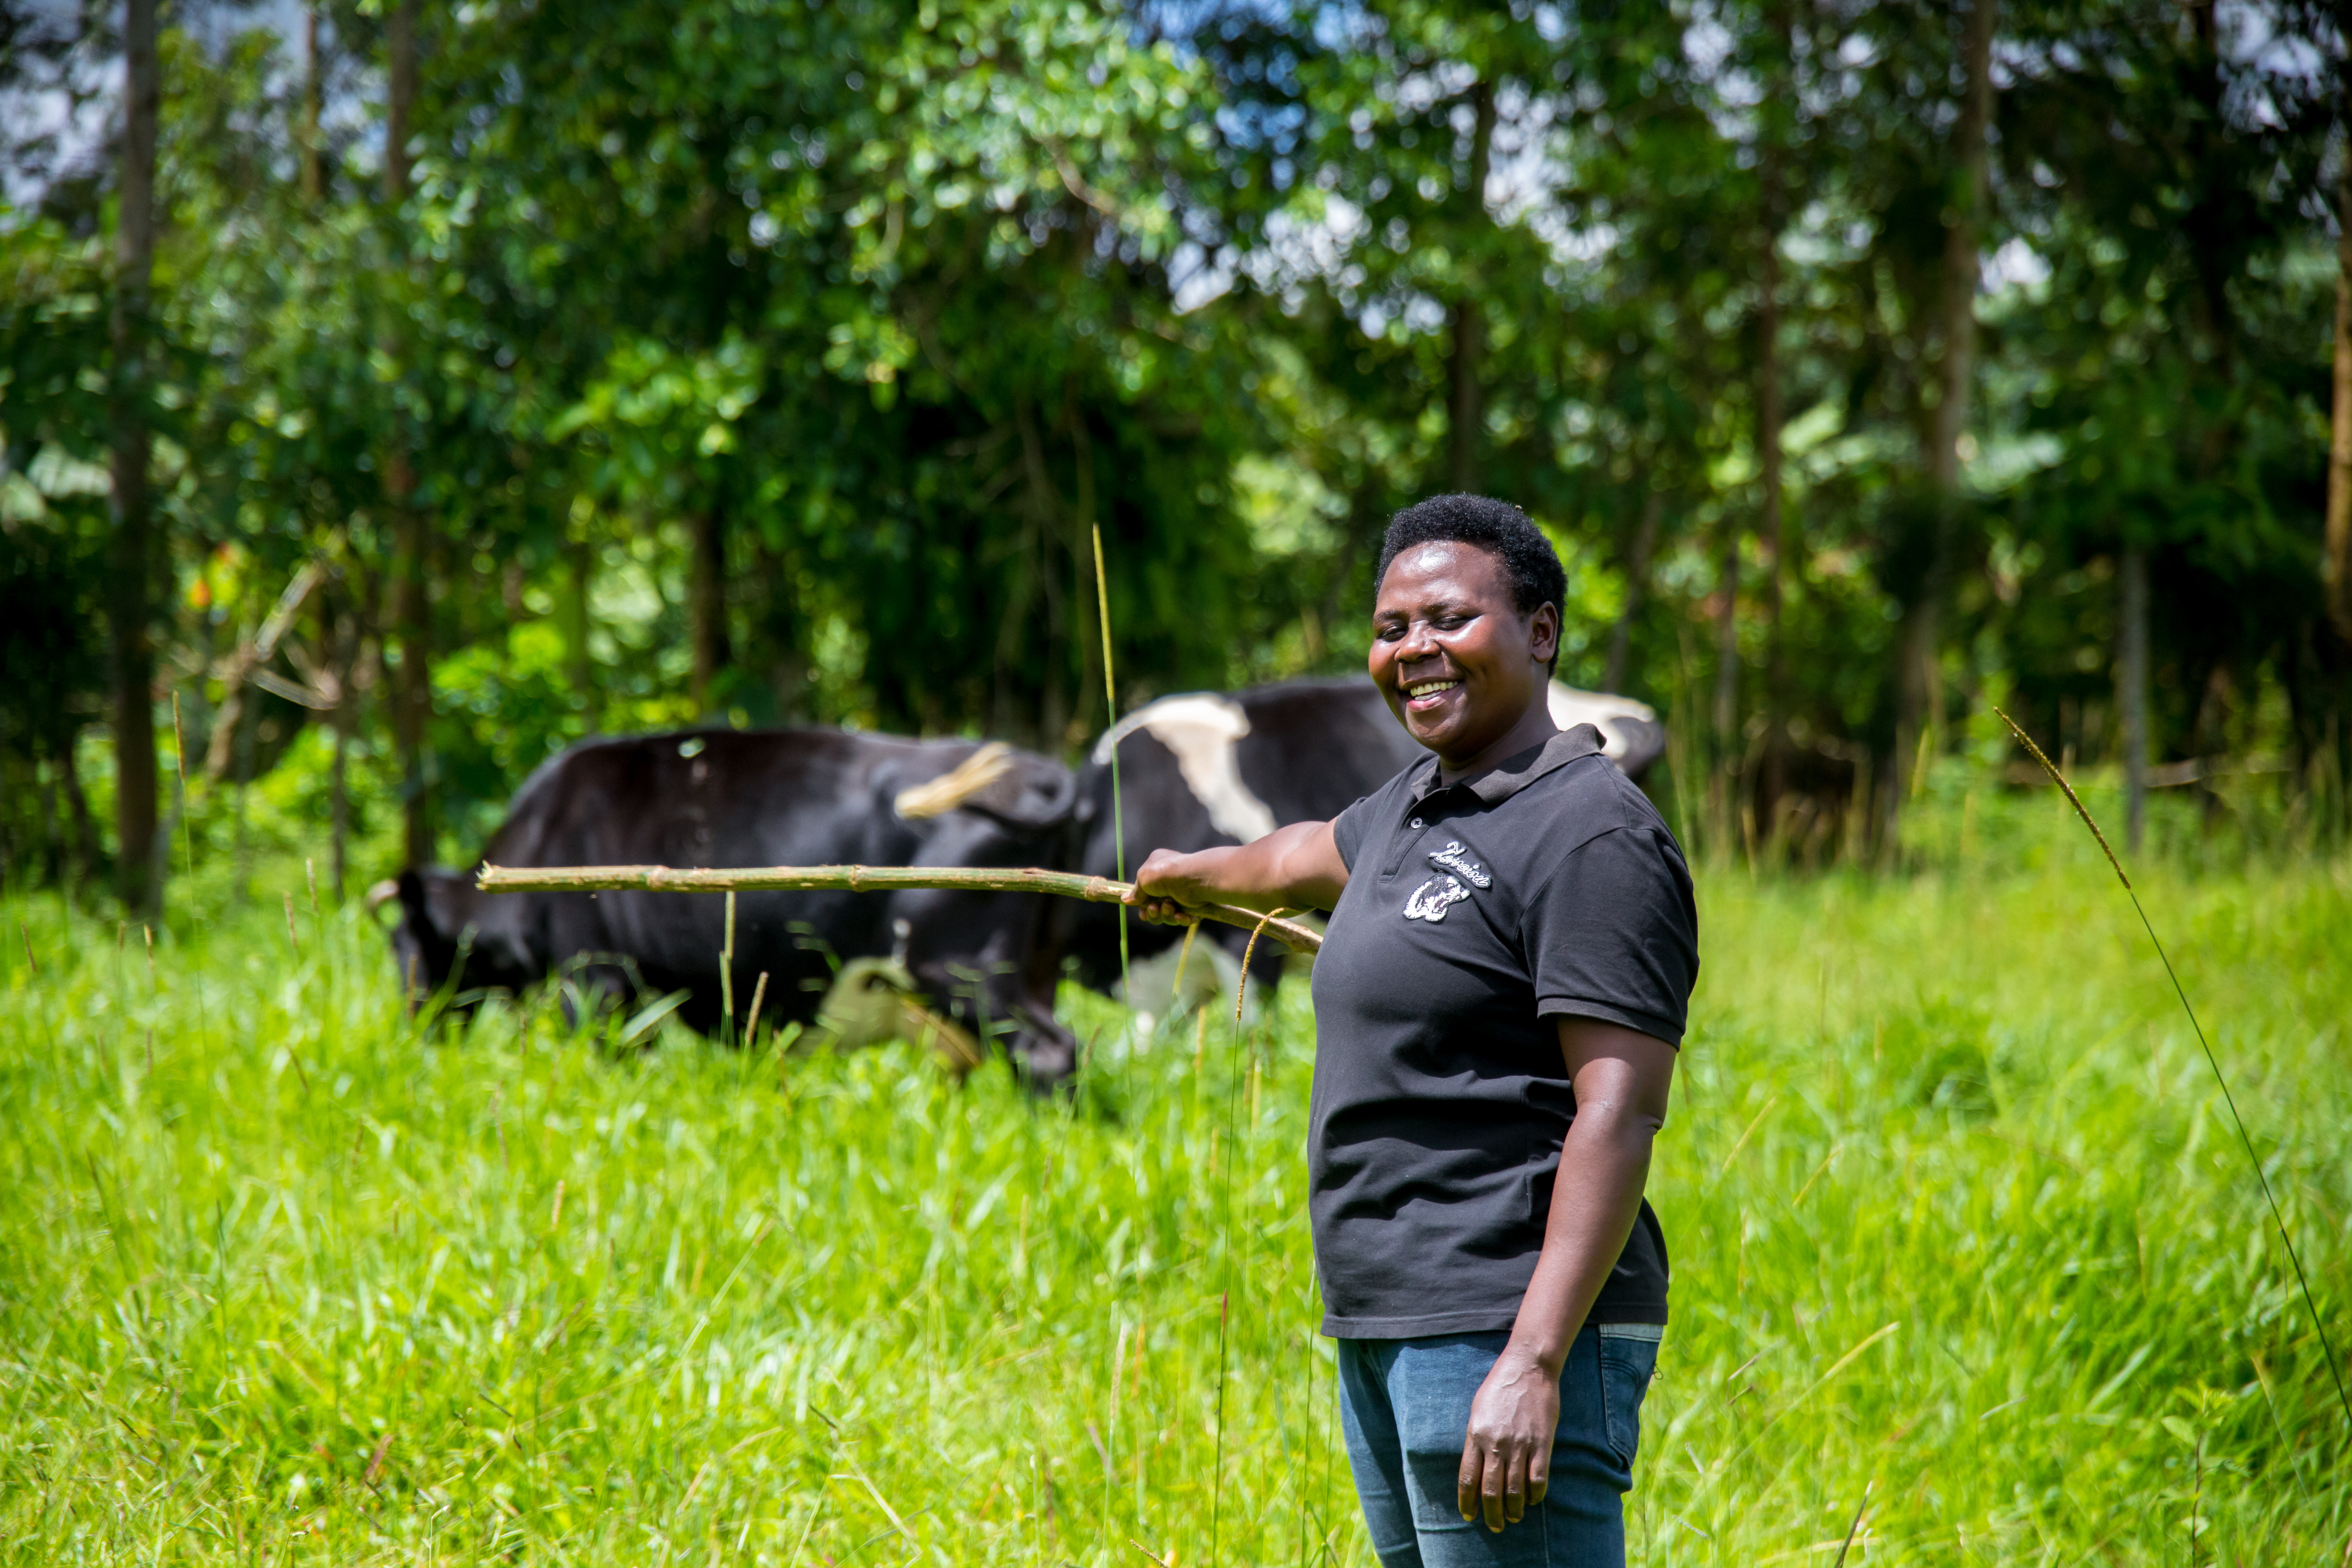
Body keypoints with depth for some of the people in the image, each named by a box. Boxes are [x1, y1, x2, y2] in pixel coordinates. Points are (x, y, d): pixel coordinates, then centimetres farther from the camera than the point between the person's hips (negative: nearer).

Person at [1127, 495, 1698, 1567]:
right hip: (1384, 1337, 9)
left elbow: (1617, 1118, -19)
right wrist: (1194, 876, 62)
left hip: (1509, 1332, -9)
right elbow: (1314, 857, 41)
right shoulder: (1416, 807, 16)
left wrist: (1533, 1364, -26)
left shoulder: (1591, 835, -12)